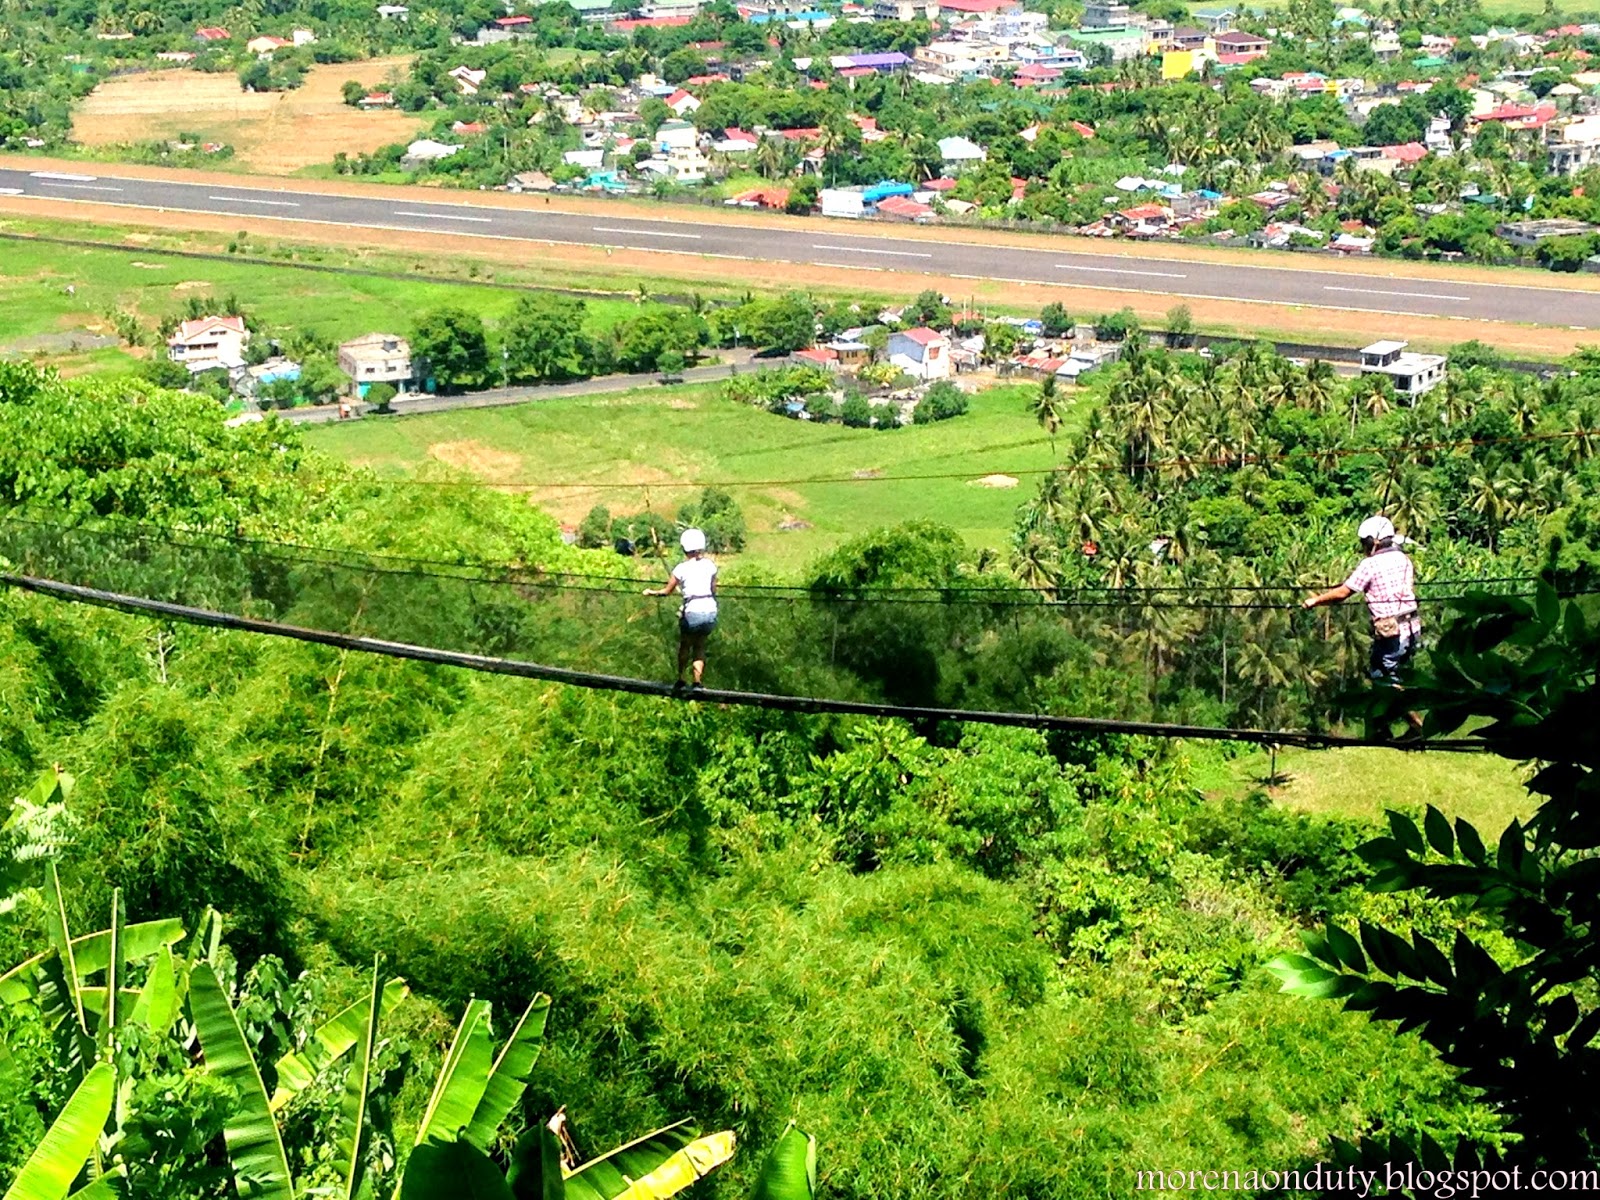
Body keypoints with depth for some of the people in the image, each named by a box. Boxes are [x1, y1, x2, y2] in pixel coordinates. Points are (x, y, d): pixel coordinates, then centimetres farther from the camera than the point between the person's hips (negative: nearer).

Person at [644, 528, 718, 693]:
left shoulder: (682, 568, -3)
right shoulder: (710, 565, 5)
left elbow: (667, 591, 6)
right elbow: (714, 590, 12)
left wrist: (651, 592, 23)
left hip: (693, 611, -3)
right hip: (710, 608, 3)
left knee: (685, 645, 17)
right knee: (700, 646, 15)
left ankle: (680, 679, 17)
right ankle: (698, 681, 6)